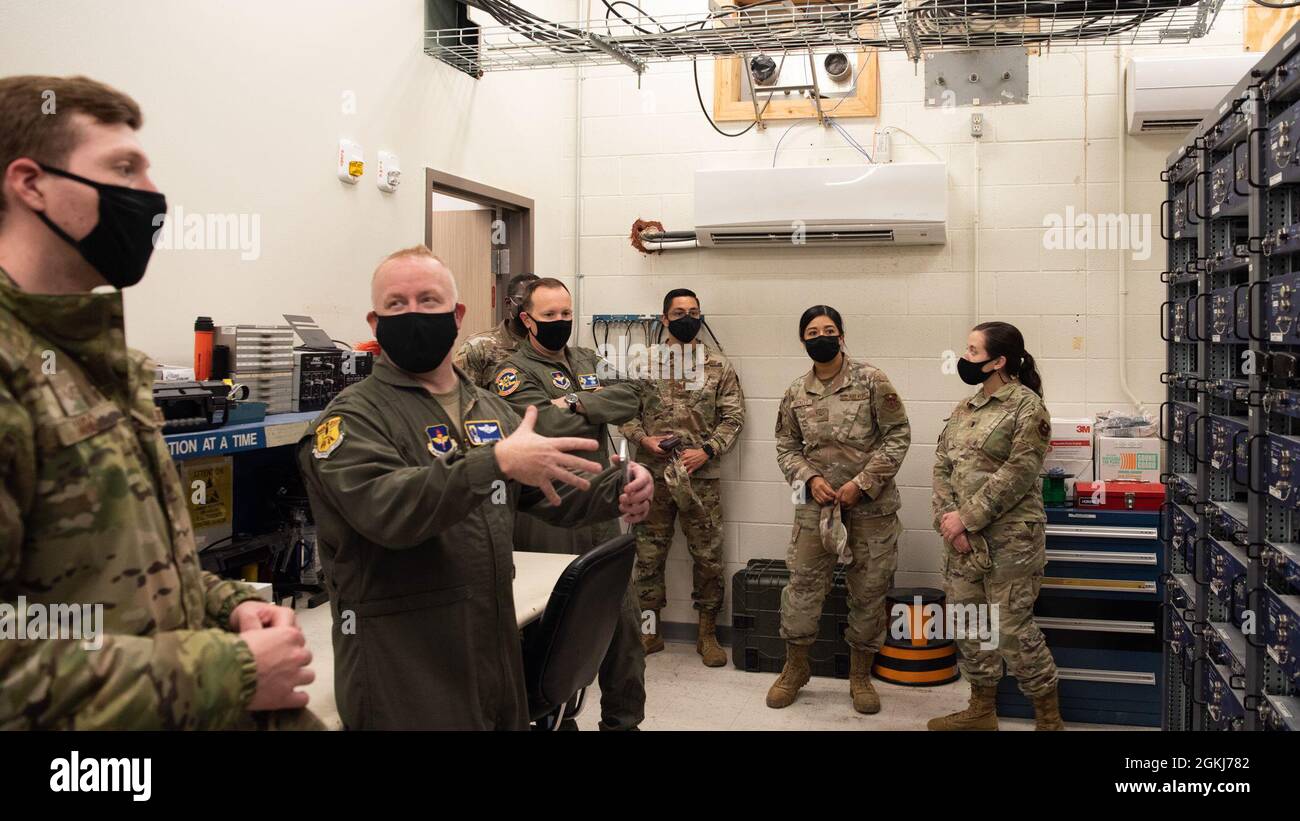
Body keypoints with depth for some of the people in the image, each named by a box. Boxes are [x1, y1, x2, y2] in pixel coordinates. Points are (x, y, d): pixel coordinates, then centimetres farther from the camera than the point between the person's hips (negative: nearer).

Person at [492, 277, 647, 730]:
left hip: (600, 511, 6)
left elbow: (628, 398, -1)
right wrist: (600, 409, -2)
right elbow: (553, 428, -20)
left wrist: (577, 402, -15)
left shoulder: (588, 360, 15)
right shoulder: (515, 372, -5)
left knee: (622, 617, 9)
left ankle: (623, 717, 24)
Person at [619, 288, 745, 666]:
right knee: (649, 554, 8)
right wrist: (643, 439, -10)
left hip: (701, 476, -1)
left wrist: (706, 451, -12)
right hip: (652, 475, 1)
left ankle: (708, 634, 19)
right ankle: (650, 631, 22)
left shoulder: (719, 366, 3)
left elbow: (733, 417, 1)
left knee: (708, 556, 4)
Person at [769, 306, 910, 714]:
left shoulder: (872, 381, -7)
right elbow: (786, 447, 11)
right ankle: (795, 667, 25)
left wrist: (862, 483, -14)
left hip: (871, 507, -2)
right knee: (803, 585, 5)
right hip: (816, 505, 2)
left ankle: (860, 675, 25)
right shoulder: (795, 394, 4)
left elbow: (898, 435, -7)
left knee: (869, 592, 7)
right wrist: (810, 478, -9)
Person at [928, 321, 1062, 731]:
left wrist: (967, 517, -17)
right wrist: (947, 519, -7)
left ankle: (1049, 717, 15)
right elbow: (942, 468, 8)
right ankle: (982, 710, 28)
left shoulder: (1027, 406, -8)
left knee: (1013, 628, -2)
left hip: (1009, 539, -7)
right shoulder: (962, 410, 13)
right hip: (962, 540, 7)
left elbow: (1017, 474, -17)